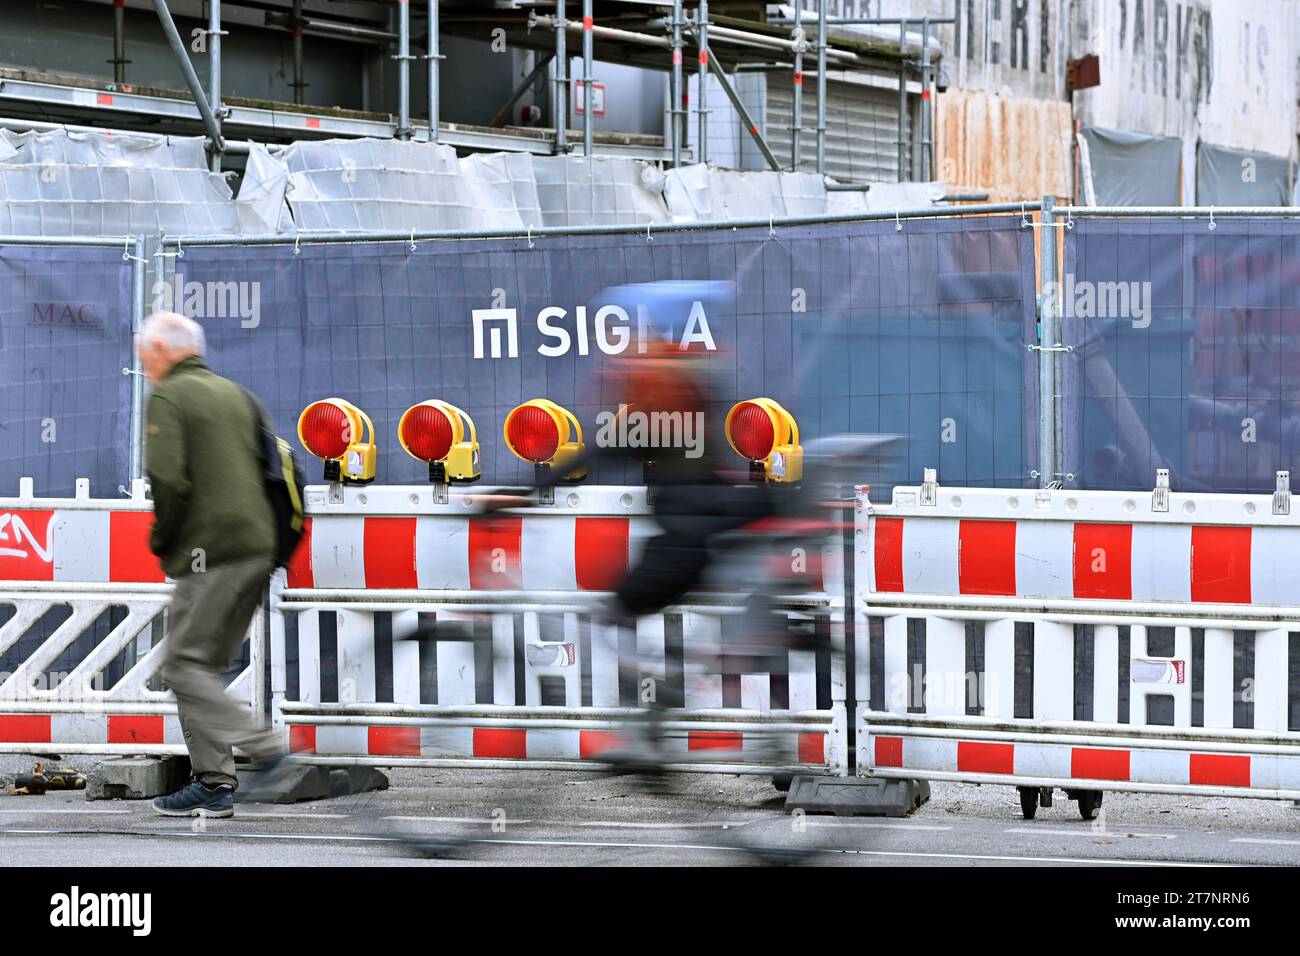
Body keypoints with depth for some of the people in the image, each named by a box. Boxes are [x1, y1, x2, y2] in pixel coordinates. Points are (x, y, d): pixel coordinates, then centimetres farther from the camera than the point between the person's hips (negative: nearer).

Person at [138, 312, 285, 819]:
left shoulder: (168, 397, -5)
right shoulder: (234, 393, 20)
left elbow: (167, 479, -17)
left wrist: (161, 542, -2)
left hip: (209, 551, -8)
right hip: (257, 547, 8)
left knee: (185, 666, -5)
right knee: (207, 669, 13)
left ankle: (266, 751, -15)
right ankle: (213, 781, 9)